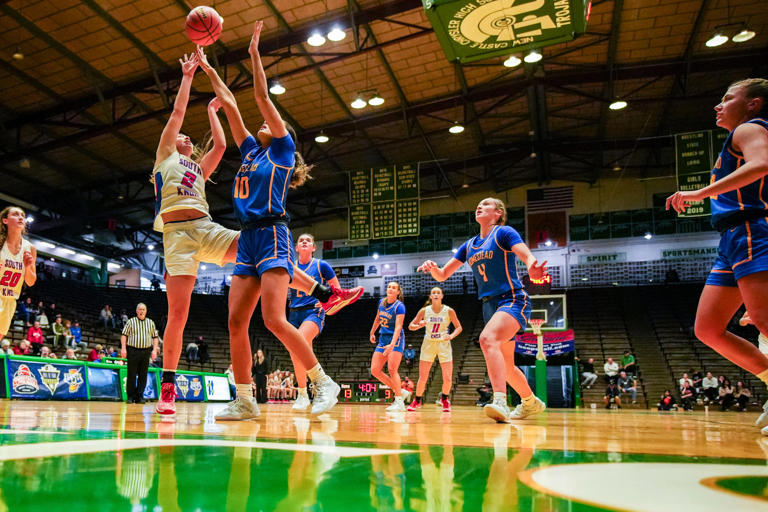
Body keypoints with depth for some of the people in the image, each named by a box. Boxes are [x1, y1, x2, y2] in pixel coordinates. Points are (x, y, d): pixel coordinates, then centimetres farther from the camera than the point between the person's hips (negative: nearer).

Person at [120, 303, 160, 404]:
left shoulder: (151, 323, 14)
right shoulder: (131, 321, 8)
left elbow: (155, 337, 14)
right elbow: (124, 335, 3)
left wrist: (154, 350, 3)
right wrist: (123, 348, -7)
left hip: (146, 351, 2)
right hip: (133, 350, -2)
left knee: (143, 375, 1)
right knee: (131, 375, -1)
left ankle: (139, 396, 7)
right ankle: (130, 396, 7)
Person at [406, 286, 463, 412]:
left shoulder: (449, 311, -7)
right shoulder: (424, 311, -5)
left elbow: (459, 327, 2)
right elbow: (411, 326, 2)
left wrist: (451, 336, -17)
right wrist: (419, 325, -19)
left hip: (444, 345, 0)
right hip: (428, 344, 0)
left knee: (448, 378, -3)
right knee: (422, 378, -2)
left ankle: (444, 399, 26)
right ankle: (417, 400, 21)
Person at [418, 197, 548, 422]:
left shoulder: (503, 232, -2)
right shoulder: (469, 246, 15)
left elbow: (527, 255, -19)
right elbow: (442, 275, 14)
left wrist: (532, 267, -42)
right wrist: (432, 267, -9)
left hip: (513, 300, -7)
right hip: (489, 306, 7)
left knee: (487, 338, -34)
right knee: (505, 366, 13)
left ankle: (500, 401, -42)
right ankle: (531, 402, 34)